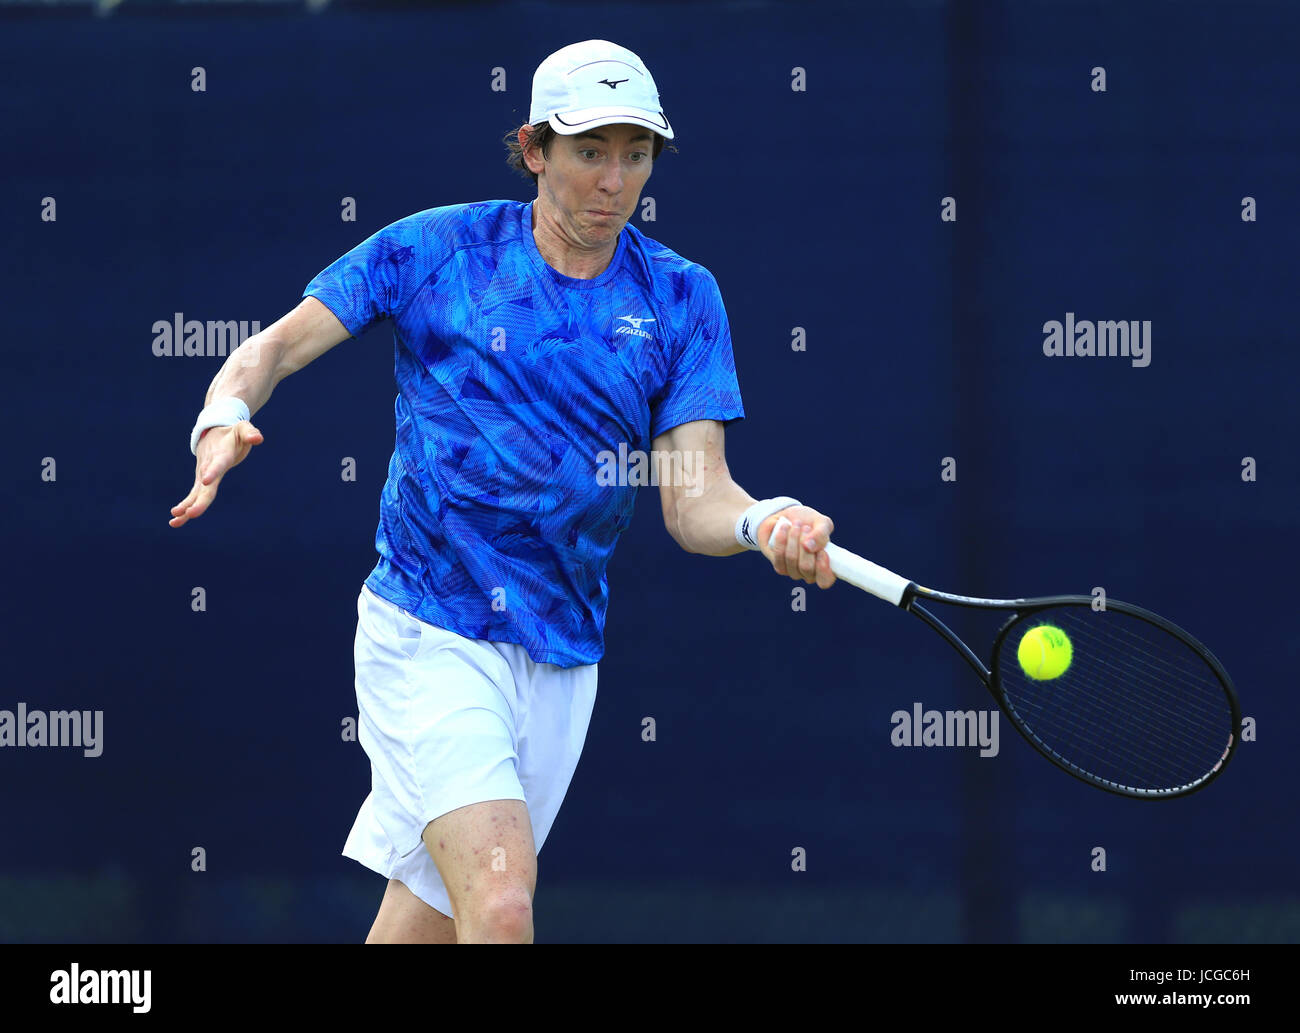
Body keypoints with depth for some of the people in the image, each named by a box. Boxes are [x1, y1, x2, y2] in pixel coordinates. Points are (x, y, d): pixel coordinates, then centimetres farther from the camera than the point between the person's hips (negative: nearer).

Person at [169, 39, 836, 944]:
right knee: (502, 901, -23)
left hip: (562, 657, 4)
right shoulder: (435, 250, -2)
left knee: (427, 924, 11)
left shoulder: (680, 299, 4)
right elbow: (275, 347, 0)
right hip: (428, 630, -4)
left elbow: (696, 502, -3)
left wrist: (766, 524, -26)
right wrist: (226, 418, -22)